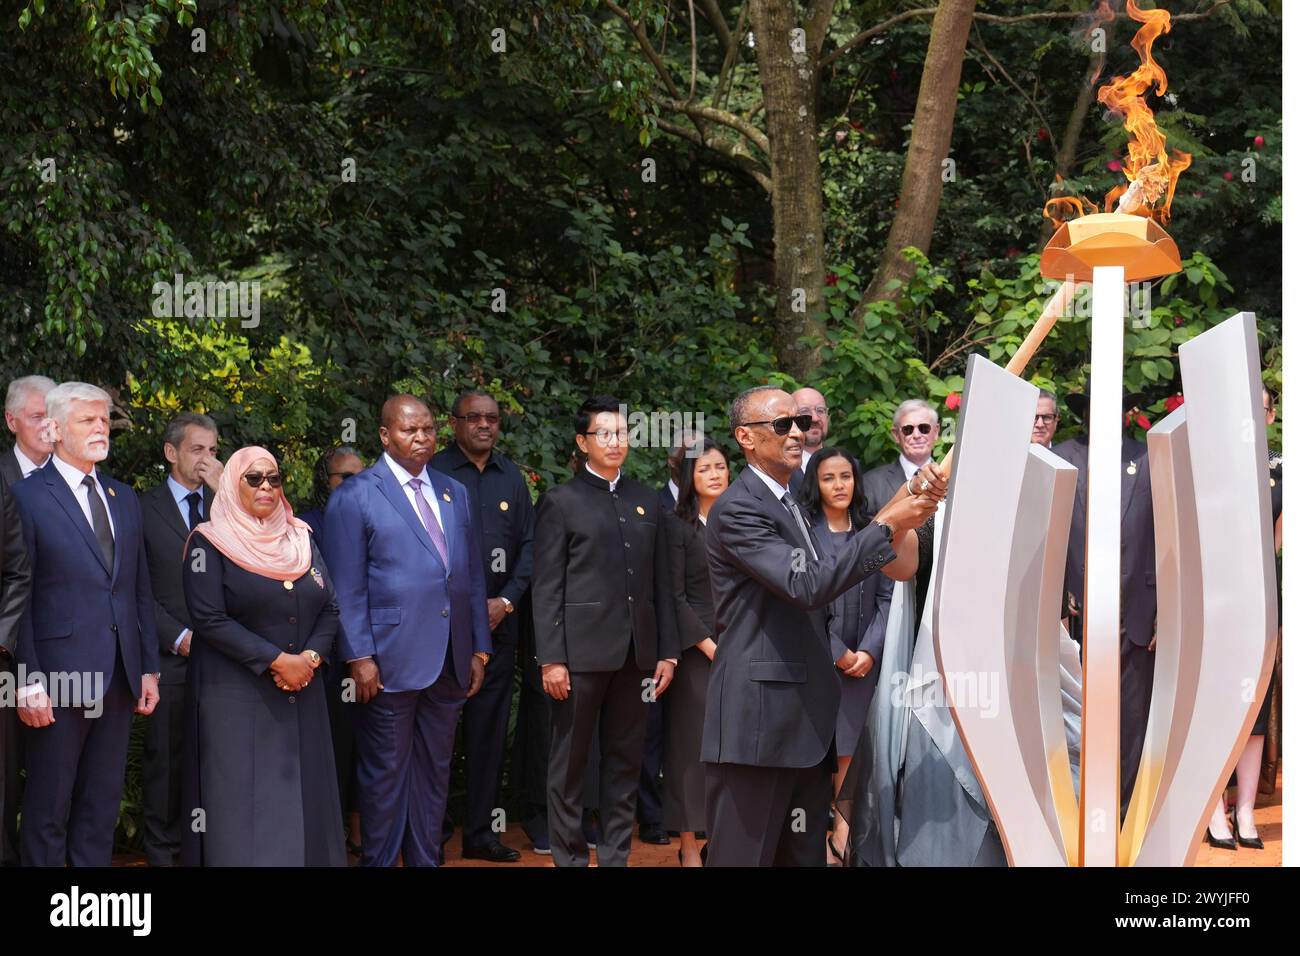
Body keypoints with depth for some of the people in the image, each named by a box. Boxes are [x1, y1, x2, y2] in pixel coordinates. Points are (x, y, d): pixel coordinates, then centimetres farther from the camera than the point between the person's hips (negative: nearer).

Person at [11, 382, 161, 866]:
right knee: (48, 808, 4)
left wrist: (149, 668, 11)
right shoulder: (26, 496, -6)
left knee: (103, 804, 13)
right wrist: (28, 682, -15)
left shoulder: (125, 498, 13)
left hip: (119, 680, 6)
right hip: (60, 678, -6)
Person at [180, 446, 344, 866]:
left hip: (302, 691, 5)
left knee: (303, 794, 6)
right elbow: (209, 620, -13)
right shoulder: (210, 543, -4)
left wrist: (310, 657, -11)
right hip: (237, 695, -5)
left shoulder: (301, 539, 11)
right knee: (244, 800, -3)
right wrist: (276, 660, -17)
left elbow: (330, 609, 8)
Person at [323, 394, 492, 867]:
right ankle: (378, 859, 17)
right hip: (391, 660, -5)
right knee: (385, 773, 4)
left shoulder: (455, 493, 13)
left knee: (435, 771, 13)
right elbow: (348, 587, -7)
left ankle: (426, 858, 23)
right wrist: (360, 657, -13)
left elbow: (472, 576, 14)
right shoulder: (355, 496, -4)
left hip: (450, 662, 6)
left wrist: (479, 649, 10)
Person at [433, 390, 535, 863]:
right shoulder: (433, 472, -3)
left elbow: (528, 544, 9)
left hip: (498, 621, 4)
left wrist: (505, 601, -3)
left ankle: (480, 831, 15)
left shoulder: (512, 477, 10)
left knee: (489, 727, 7)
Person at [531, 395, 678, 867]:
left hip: (636, 651, 4)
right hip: (582, 650, -4)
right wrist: (551, 659, -11)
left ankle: (615, 855, 19)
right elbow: (547, 588, -5)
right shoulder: (561, 502, 0)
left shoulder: (647, 500, 13)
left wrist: (667, 651, 8)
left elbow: (661, 582, 13)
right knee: (569, 762, 4)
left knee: (625, 761, 10)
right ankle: (569, 857, 13)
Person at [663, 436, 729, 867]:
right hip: (695, 649, -4)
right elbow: (674, 596, -7)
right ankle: (689, 844, 6)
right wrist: (709, 646, -11)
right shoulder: (678, 525, -2)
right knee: (692, 743, -1)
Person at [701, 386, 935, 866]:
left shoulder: (788, 502, 20)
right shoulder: (737, 510, -12)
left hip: (804, 717, 10)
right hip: (758, 718, -10)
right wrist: (886, 525, -19)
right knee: (746, 852, -4)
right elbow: (807, 585, -23)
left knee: (804, 852, 11)